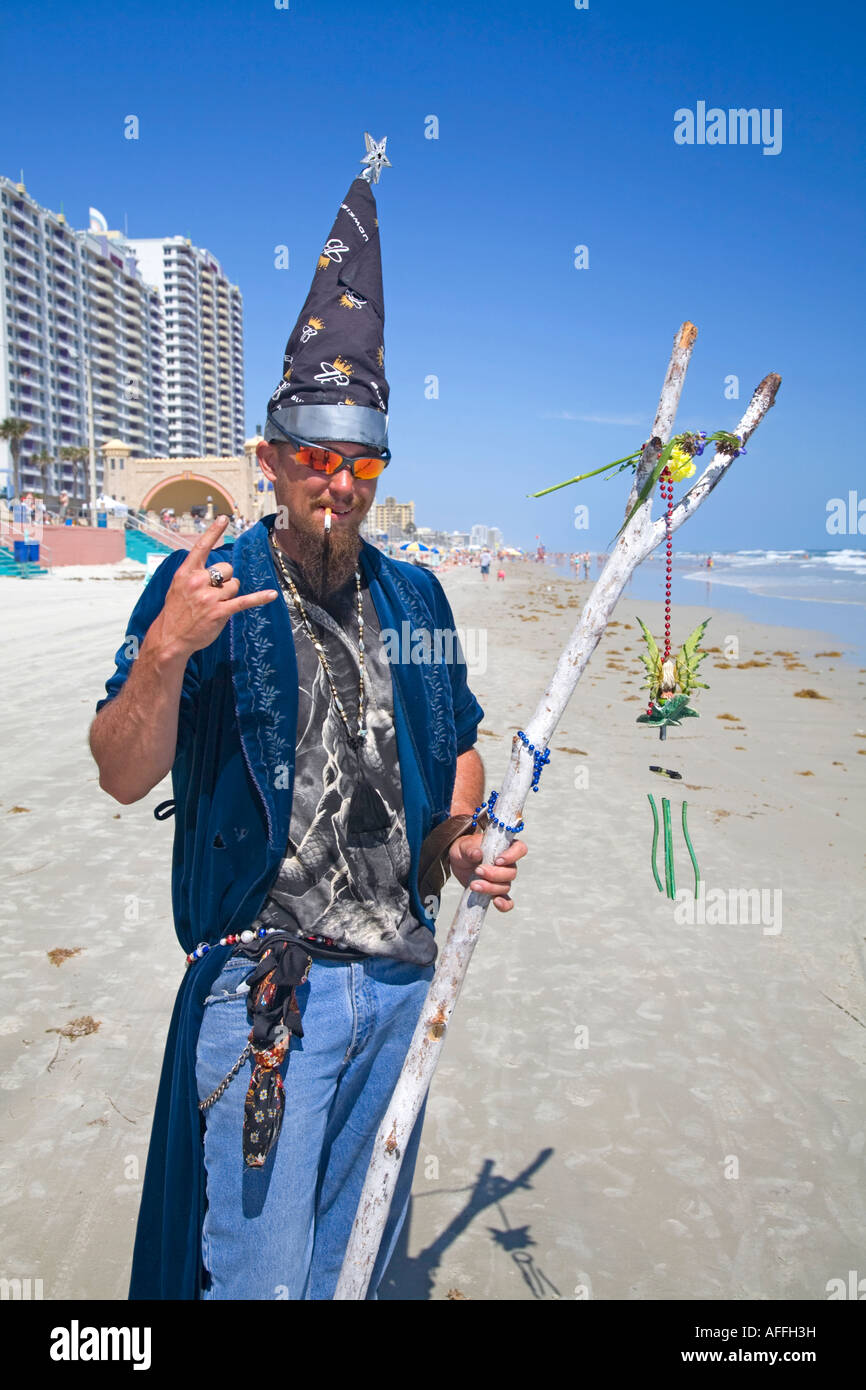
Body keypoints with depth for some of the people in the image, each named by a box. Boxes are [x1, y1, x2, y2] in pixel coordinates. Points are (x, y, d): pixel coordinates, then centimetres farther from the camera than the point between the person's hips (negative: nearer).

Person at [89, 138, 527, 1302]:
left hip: (401, 973, 5)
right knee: (261, 1271, 0)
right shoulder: (202, 585, -7)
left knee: (362, 1252, 21)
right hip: (264, 973, -5)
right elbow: (124, 777, -12)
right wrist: (166, 651, -29)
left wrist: (464, 843, 1)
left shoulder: (414, 595, 7)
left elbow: (458, 746, 19)